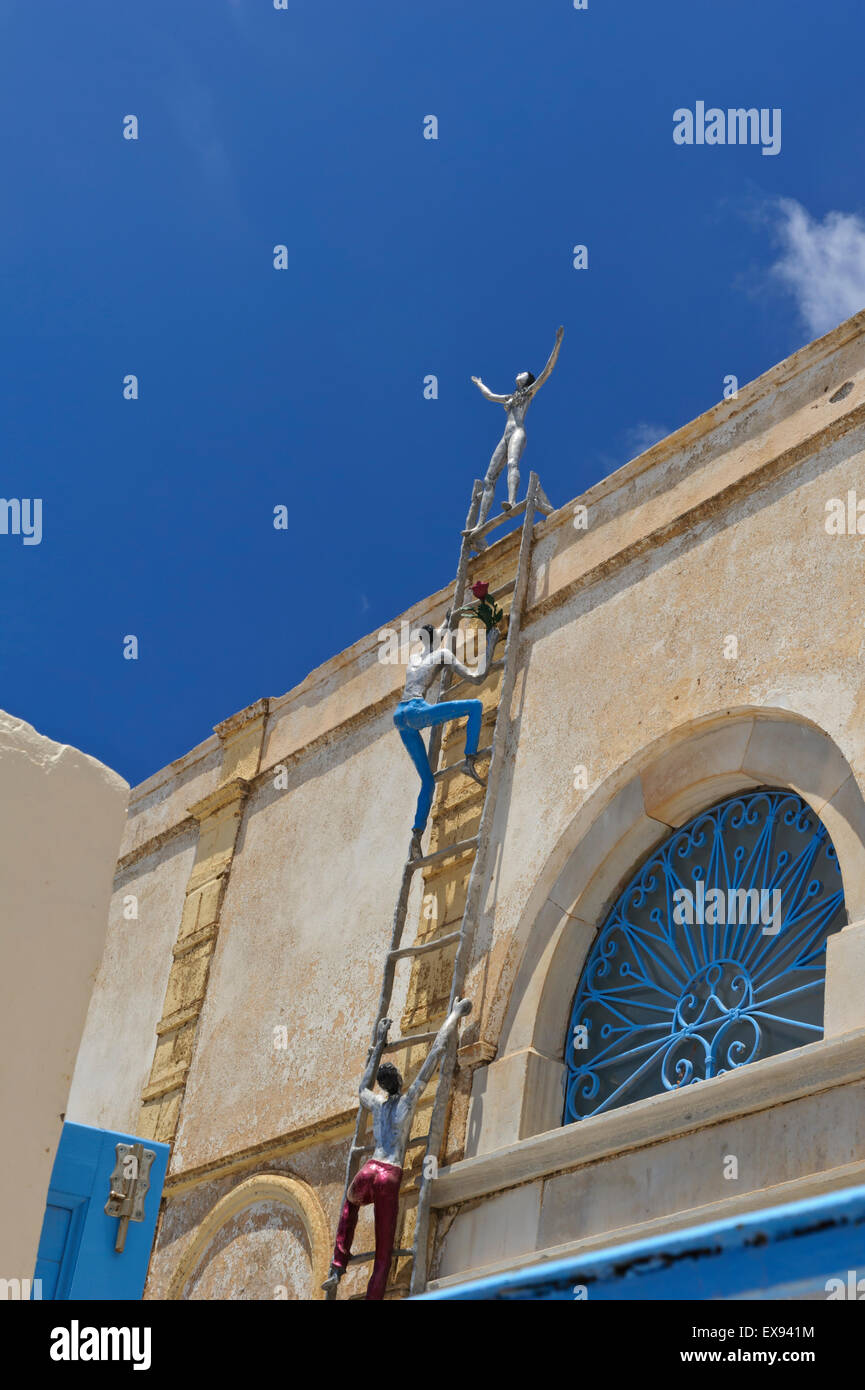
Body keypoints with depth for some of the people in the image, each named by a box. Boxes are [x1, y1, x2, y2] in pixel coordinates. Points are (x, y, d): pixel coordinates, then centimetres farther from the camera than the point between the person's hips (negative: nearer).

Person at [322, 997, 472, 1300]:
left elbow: (362, 1088, 44)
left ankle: (337, 1268, 26)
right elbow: (435, 1053, 6)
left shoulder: (376, 1103, 17)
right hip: (390, 1179, -4)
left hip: (369, 1172, 4)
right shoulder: (410, 1099, 6)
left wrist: (379, 1044, 47)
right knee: (383, 1255, 3)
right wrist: (455, 1014, 13)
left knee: (350, 1204, 38)